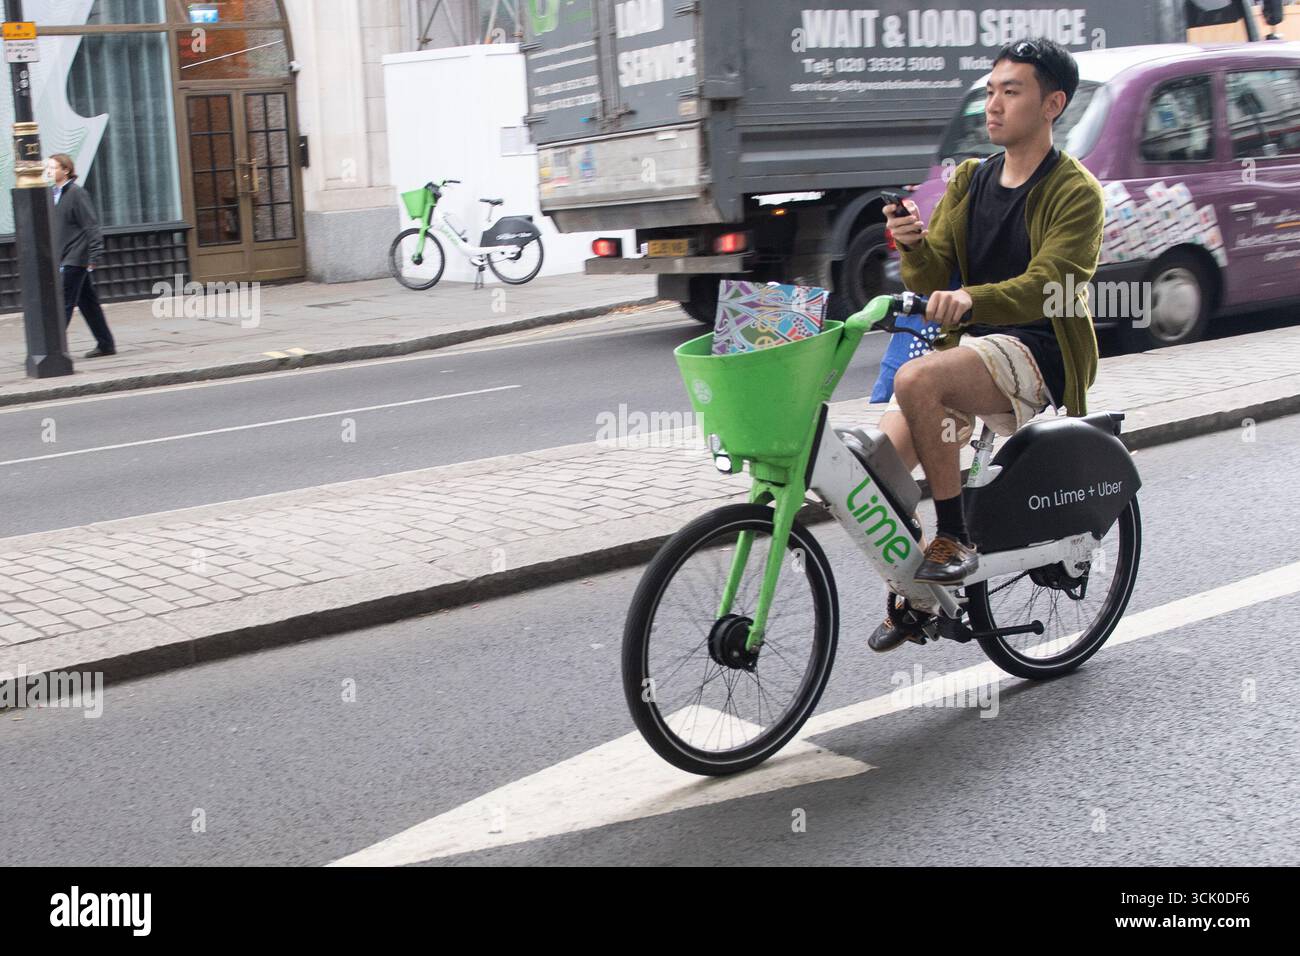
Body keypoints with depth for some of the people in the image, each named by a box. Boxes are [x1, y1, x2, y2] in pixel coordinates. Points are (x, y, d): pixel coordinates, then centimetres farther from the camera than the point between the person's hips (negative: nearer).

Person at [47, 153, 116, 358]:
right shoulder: (55, 194, 13)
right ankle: (106, 344, 18)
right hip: (63, 259, 9)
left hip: (75, 258, -9)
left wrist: (95, 255, -18)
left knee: (63, 305, -9)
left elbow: (91, 226, -14)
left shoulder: (77, 193, -11)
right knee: (88, 302, 12)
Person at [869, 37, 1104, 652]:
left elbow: (1046, 286, -22)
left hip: (1037, 353, -6)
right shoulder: (970, 181, 14)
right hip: (971, 346, 6)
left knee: (916, 380, -34)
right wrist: (913, 244, -17)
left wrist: (971, 298, -41)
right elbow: (931, 279, 7)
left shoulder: (1076, 192, -6)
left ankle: (955, 539, -20)